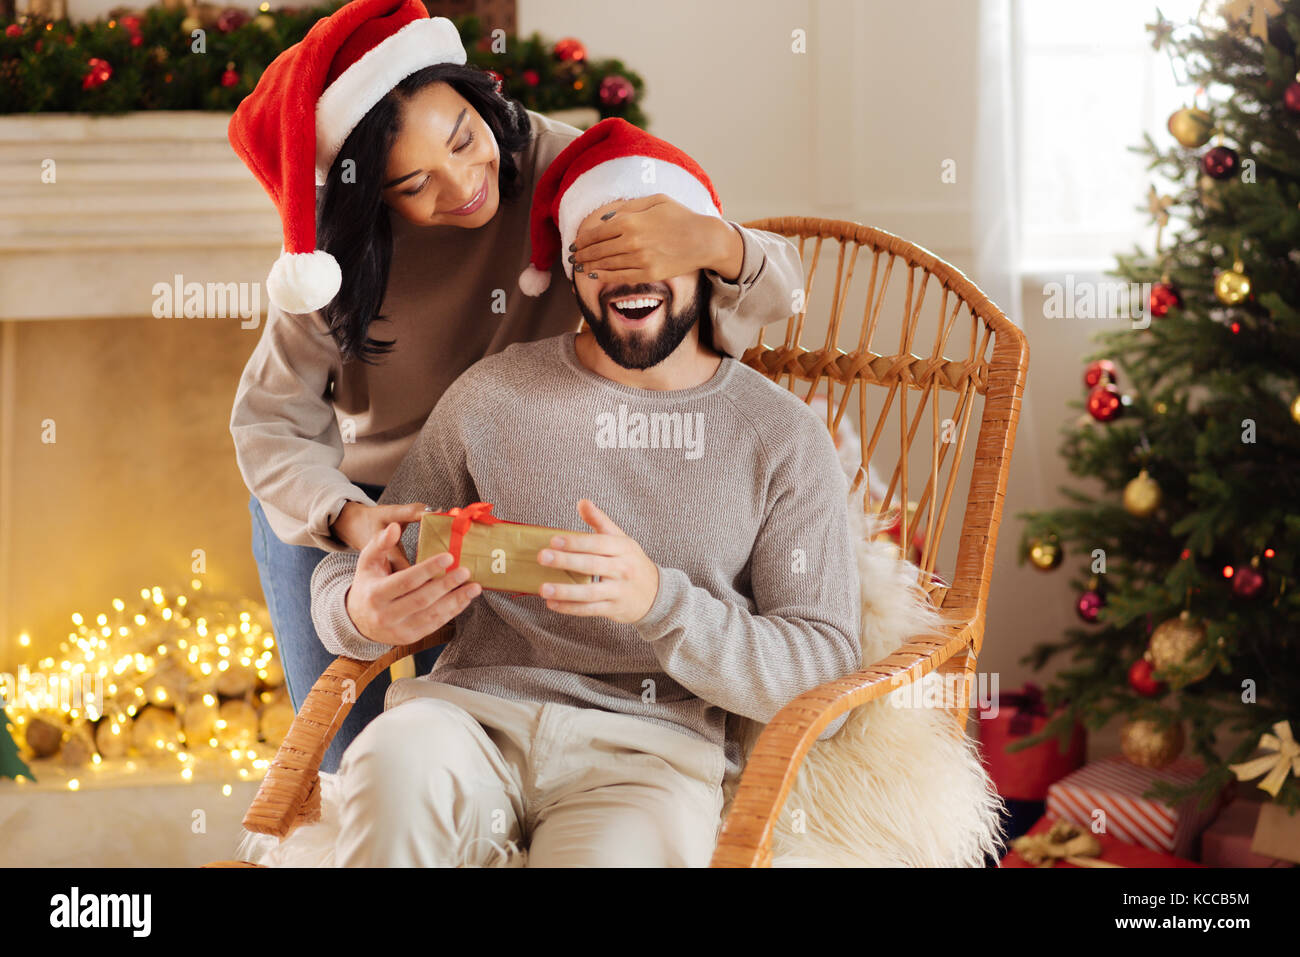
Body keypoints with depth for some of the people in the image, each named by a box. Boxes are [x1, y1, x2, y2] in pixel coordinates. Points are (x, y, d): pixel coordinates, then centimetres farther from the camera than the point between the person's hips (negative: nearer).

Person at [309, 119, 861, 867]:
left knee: (608, 856, -34)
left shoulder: (784, 437, 6)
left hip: (652, 745, -2)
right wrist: (365, 613, -13)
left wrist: (658, 600, -18)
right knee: (397, 762, -32)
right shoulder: (493, 397, 10)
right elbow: (344, 578, 13)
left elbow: (827, 676, -1)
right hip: (476, 713, 2)